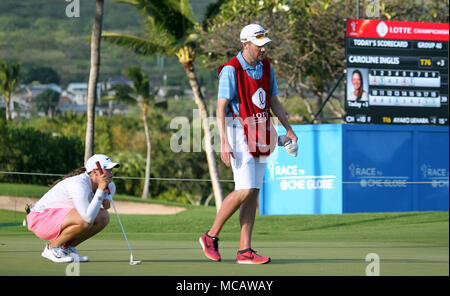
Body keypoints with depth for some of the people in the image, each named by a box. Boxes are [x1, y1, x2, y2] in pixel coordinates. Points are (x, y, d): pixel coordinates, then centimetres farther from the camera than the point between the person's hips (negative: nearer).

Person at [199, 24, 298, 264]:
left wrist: (288, 129, 14)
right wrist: (224, 143, -24)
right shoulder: (231, 70, -12)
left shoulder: (266, 67, 11)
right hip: (239, 133, -7)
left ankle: (245, 251, 5)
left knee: (254, 193, 4)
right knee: (245, 190, -16)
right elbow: (221, 107, -16)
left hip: (261, 135, 7)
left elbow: (273, 101, 21)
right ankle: (211, 236, 0)